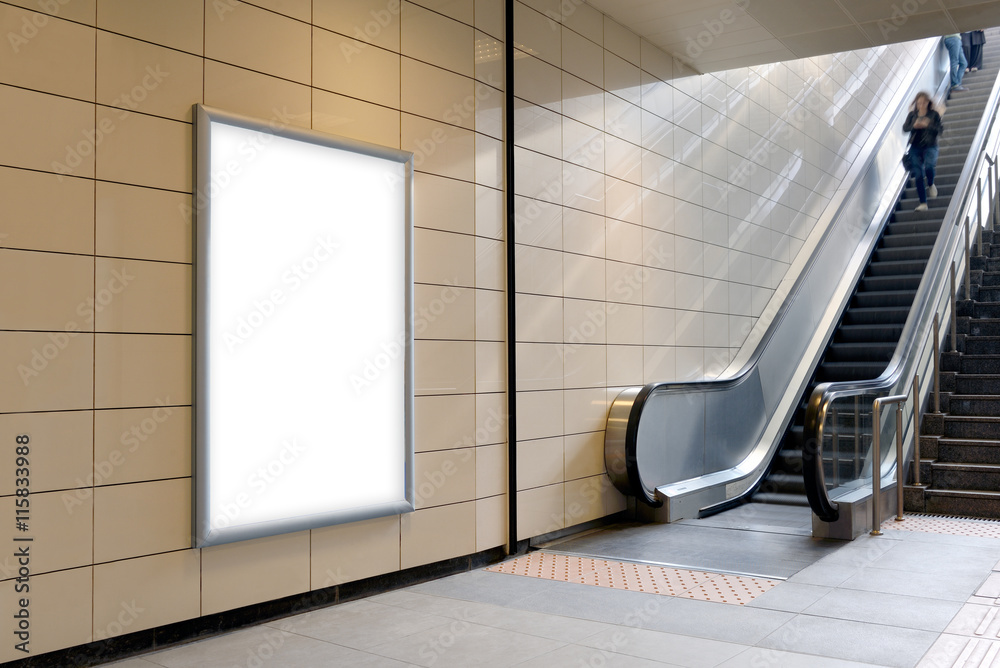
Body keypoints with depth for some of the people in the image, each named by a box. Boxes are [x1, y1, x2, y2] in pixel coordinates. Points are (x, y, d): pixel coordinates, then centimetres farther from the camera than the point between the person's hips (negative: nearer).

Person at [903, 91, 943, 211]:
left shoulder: (934, 114, 1)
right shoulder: (912, 114, 7)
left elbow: (940, 129, -4)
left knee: (928, 166, -29)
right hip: (915, 147, 2)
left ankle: (931, 185, 5)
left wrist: (927, 125, -18)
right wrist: (914, 125, -18)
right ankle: (923, 203, 4)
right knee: (918, 175, -2)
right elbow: (905, 128, 0)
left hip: (930, 146, -2)